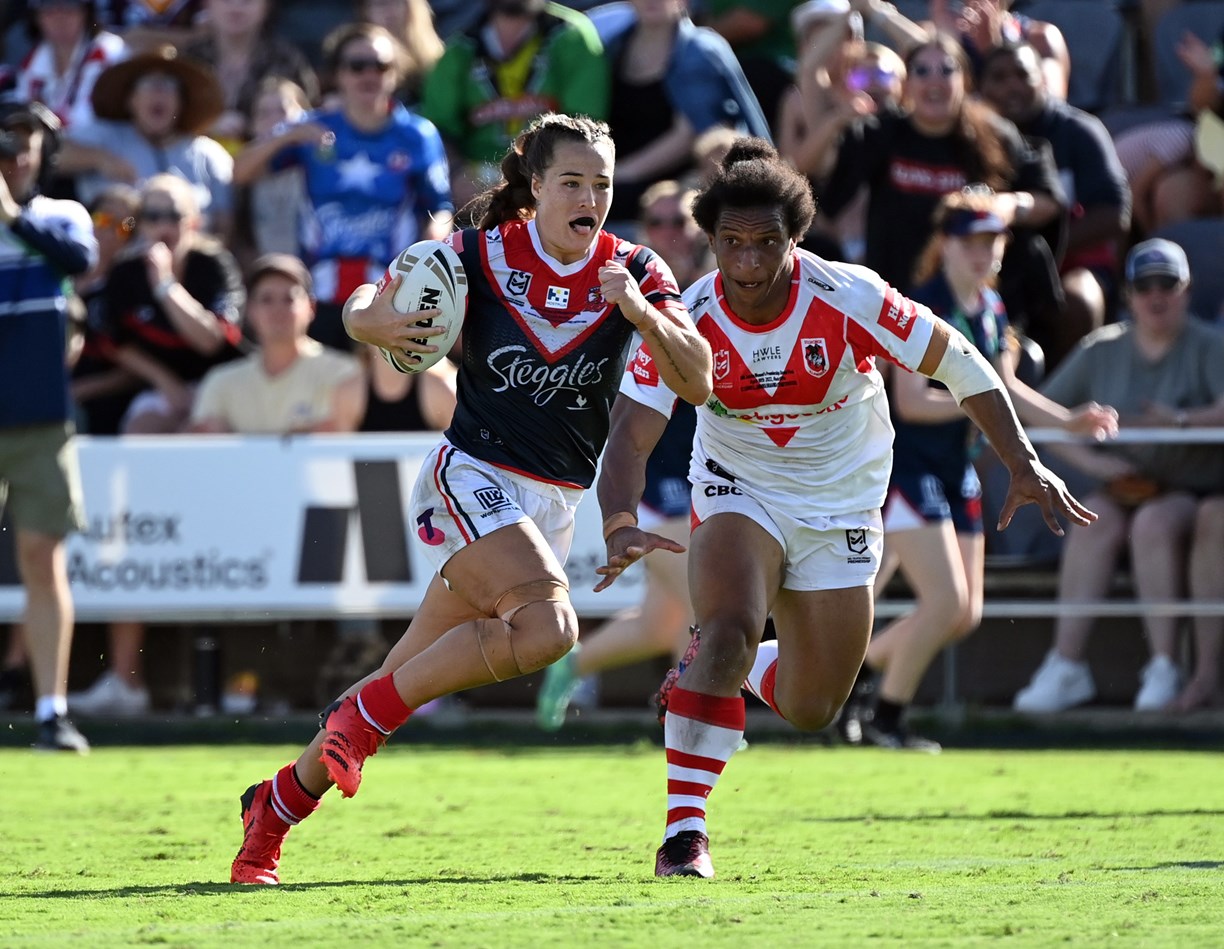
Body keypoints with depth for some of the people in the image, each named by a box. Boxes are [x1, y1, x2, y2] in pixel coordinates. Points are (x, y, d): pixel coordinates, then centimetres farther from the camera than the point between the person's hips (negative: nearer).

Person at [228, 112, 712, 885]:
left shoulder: (634, 272, -2)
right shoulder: (480, 257, -7)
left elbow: (698, 384, -12)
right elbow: (361, 309, 4)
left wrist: (642, 314, -29)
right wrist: (380, 322, -21)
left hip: (555, 502, 4)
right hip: (474, 479, -4)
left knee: (412, 679, 5)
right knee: (549, 625, -29)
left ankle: (278, 804, 19)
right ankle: (366, 714, -15)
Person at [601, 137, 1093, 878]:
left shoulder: (848, 299, -24)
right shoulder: (687, 320, -22)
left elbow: (960, 362, -13)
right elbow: (631, 435, -24)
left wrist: (1024, 464, -19)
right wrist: (622, 526, -43)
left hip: (841, 505, 1)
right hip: (740, 492, -1)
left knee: (811, 711, 5)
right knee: (731, 626, -31)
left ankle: (723, 666, 40)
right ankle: (684, 830, -24)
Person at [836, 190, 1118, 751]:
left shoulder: (992, 309, 8)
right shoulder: (921, 308, -17)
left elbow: (1005, 389, 17)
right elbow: (911, 403, -22)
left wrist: (1070, 421, 7)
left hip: (955, 469, 9)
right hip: (903, 467, -9)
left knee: (965, 615, 9)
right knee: (947, 599, -15)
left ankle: (857, 670, 24)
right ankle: (885, 720, -1)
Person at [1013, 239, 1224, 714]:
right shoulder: (1102, 350, 9)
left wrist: (1182, 421, -35)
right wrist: (1089, 458, -7)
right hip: (1125, 487, 3)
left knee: (1154, 522, -35)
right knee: (1095, 521, -30)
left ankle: (1164, 667, -31)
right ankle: (1067, 665, -35)